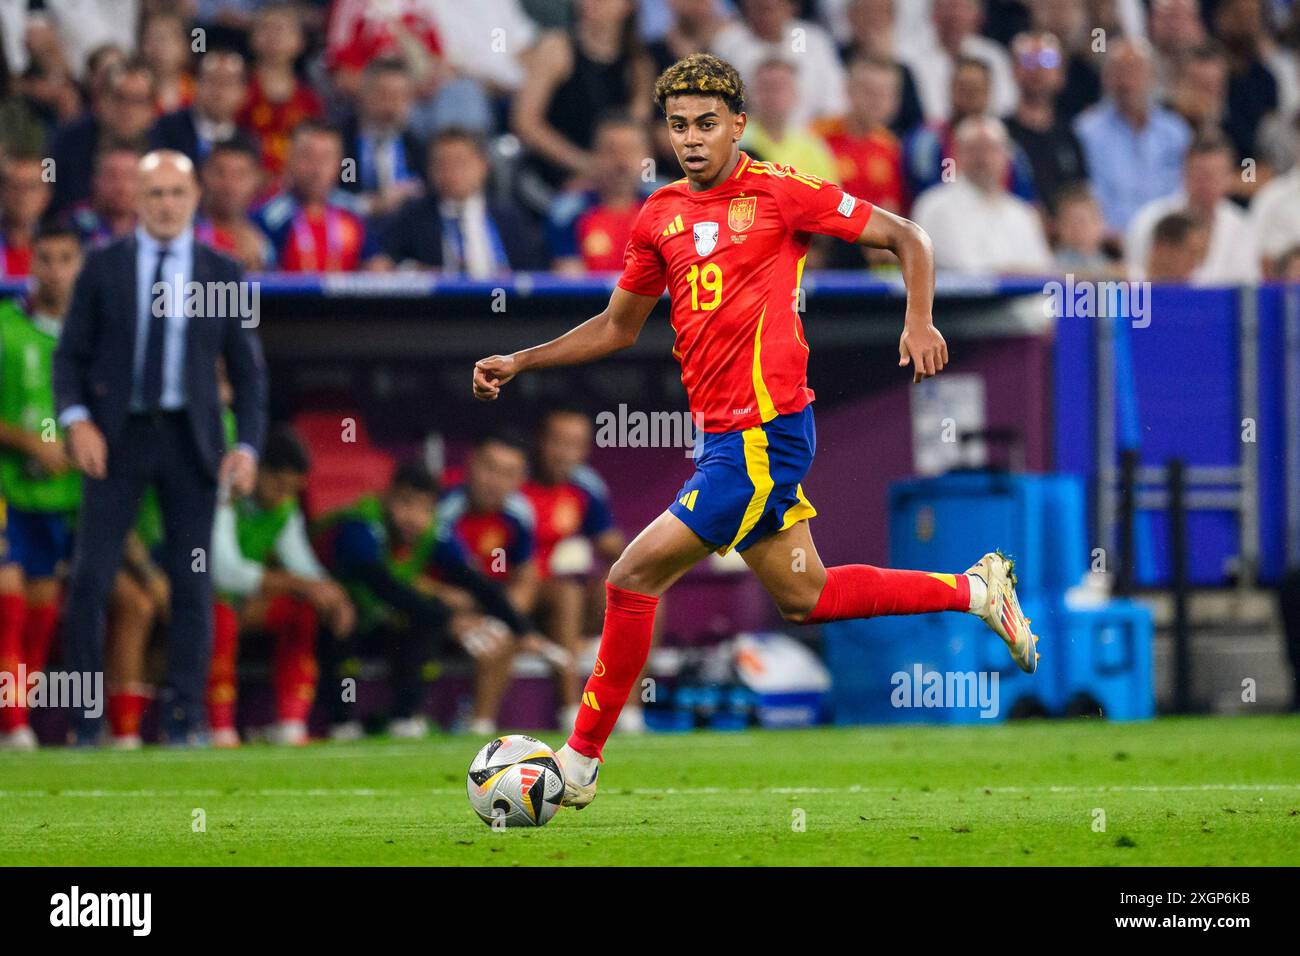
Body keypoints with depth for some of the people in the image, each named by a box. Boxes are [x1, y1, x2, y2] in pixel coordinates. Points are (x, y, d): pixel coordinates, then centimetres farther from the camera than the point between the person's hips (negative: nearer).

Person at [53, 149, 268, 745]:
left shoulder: (223, 274, 6)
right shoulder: (103, 267, 4)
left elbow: (248, 370, 8)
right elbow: (70, 354, 5)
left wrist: (248, 446, -3)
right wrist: (77, 421, -11)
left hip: (191, 441, 1)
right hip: (117, 437, -1)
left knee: (192, 584, 0)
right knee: (89, 578, -6)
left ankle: (184, 719, 7)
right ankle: (85, 723, 1)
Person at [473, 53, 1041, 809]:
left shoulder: (778, 192, -7)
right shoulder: (662, 215, 12)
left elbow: (906, 237, -1)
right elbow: (618, 327, 23)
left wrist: (919, 322, -16)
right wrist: (519, 363, 14)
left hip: (764, 434, -8)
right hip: (726, 435, 8)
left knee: (634, 578, -9)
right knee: (805, 598, 15)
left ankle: (580, 764, 0)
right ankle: (975, 590, 29)